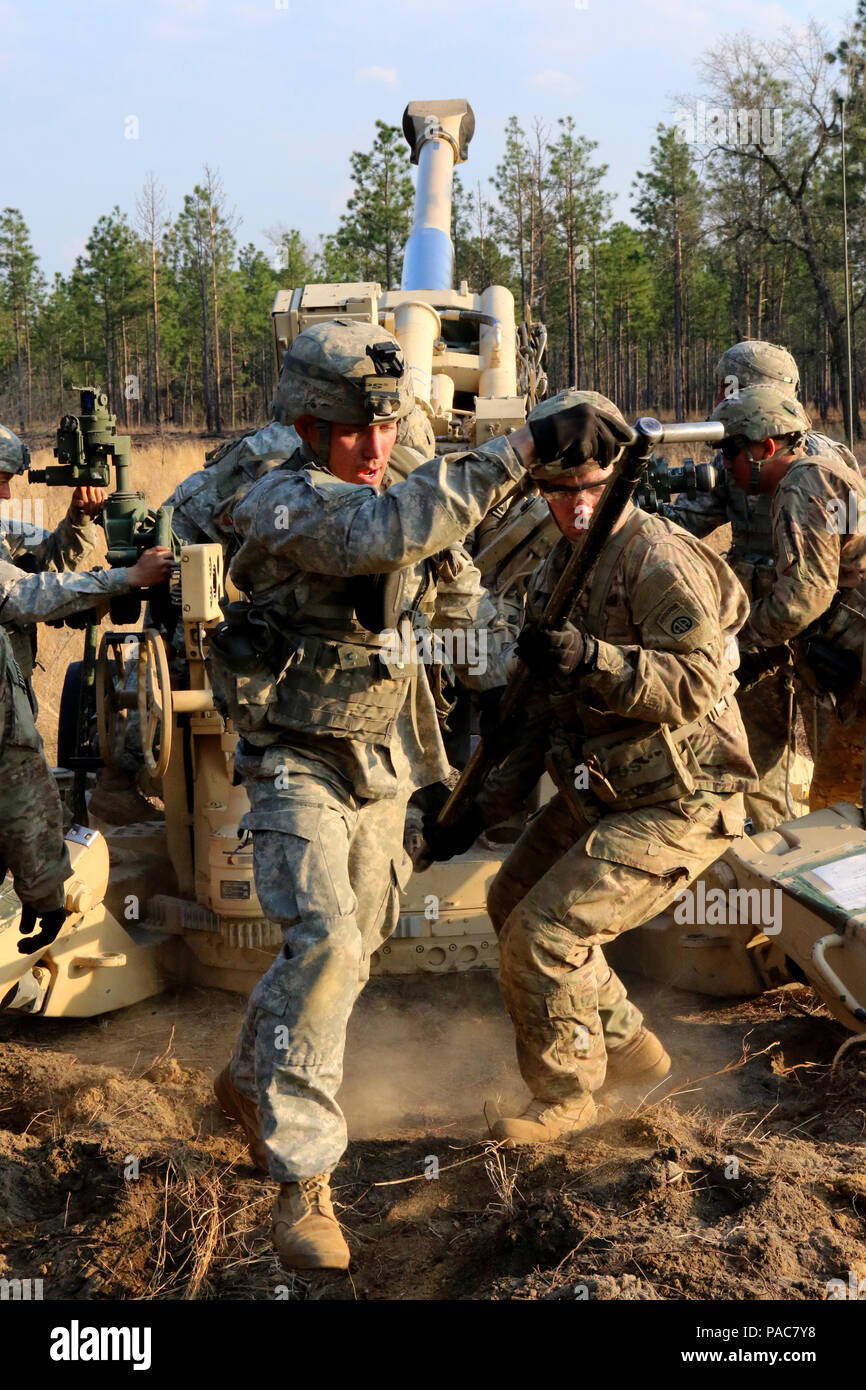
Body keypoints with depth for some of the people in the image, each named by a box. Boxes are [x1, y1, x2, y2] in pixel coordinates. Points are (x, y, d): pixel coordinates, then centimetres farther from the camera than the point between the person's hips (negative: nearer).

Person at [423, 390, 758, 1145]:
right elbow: (543, 707, 13)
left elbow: (697, 683, -29)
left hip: (677, 806, -10)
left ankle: (566, 1095, 11)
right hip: (596, 794, 10)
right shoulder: (557, 571, 9)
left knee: (544, 933, -13)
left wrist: (592, 658, -41)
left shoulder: (661, 560, -19)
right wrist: (483, 807, 8)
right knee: (513, 902, 20)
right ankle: (629, 1046, 33)